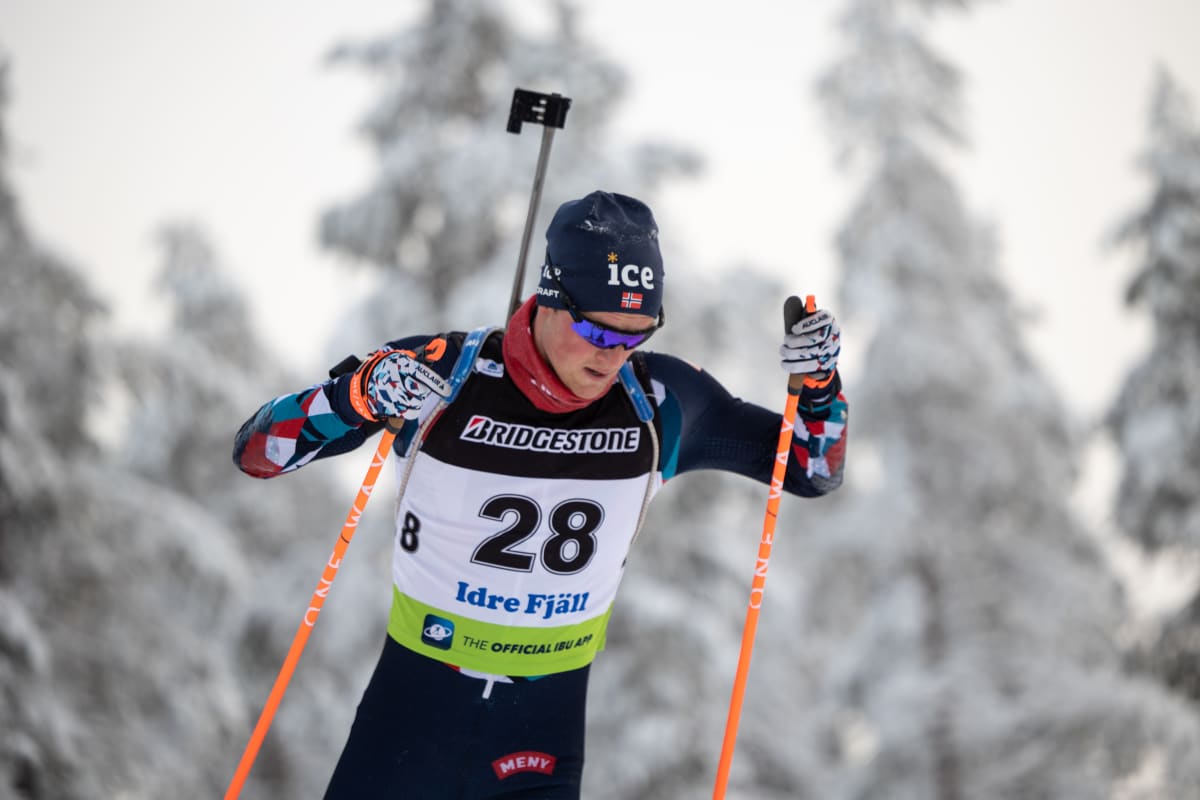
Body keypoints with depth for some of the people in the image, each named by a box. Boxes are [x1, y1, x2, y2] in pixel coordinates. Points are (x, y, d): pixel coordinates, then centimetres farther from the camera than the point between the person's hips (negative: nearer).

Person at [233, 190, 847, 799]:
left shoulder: (658, 402, -6)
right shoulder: (443, 372, -14)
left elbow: (811, 468, 8)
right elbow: (254, 452, -10)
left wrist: (819, 382, -12)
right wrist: (358, 395, -28)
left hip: (547, 722, 2)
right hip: (414, 698, -1)